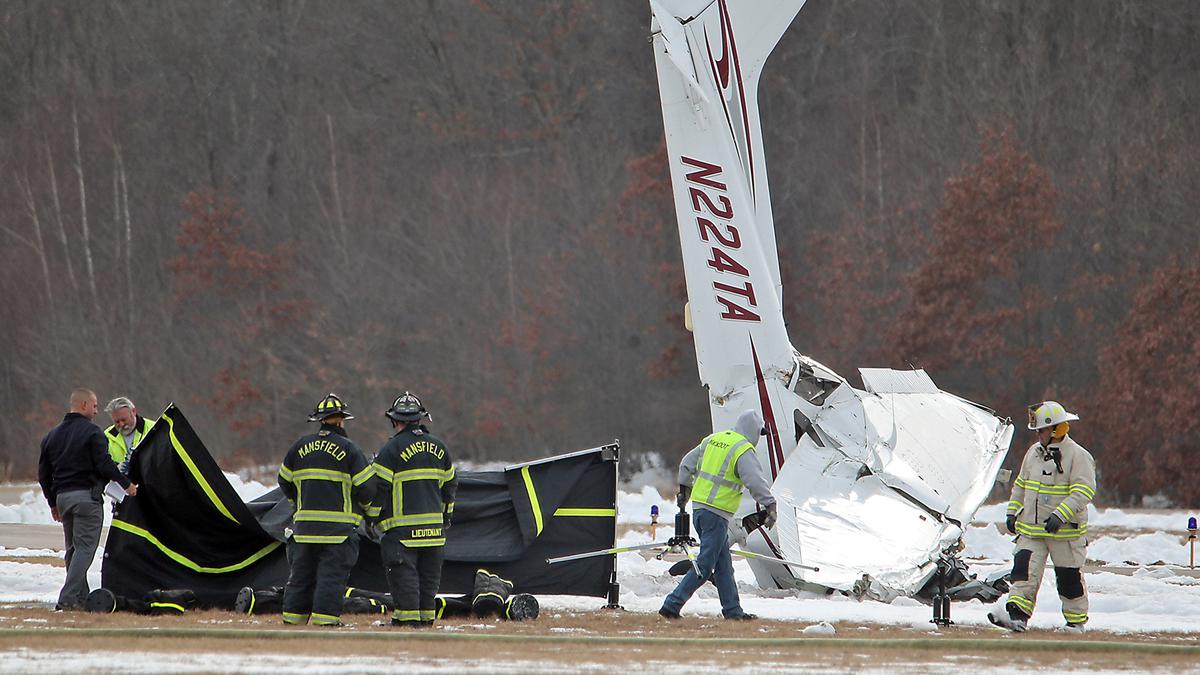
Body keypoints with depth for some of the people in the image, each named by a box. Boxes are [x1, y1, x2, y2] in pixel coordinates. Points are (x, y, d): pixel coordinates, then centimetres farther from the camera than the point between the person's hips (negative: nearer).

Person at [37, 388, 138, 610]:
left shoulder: (53, 435, 14)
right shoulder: (92, 432, -8)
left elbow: (44, 474, 16)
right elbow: (104, 464, -16)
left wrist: (53, 503, 24)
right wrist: (126, 483, -4)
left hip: (62, 497, 7)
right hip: (86, 496, -7)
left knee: (73, 549, 16)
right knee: (84, 548, -7)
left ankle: (81, 597, 17)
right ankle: (68, 598, -17)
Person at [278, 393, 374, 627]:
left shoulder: (300, 446, 8)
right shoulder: (348, 448, -5)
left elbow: (284, 481, 14)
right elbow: (364, 486, -6)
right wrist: (368, 510, 13)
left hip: (305, 523, 4)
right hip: (339, 526, -4)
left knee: (301, 572, 11)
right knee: (332, 573, -2)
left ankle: (294, 615, 12)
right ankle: (325, 616, -8)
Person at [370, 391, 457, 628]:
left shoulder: (392, 449, -9)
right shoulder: (438, 447, 9)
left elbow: (379, 486, -10)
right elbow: (449, 483, 19)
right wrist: (447, 514, 30)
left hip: (402, 526, -5)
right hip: (434, 525, 5)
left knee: (403, 572, -2)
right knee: (429, 573, 13)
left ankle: (408, 617, -7)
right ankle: (427, 615, 15)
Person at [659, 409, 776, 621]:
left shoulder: (713, 440, 13)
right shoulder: (743, 450, -11)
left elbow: (687, 464, 22)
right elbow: (755, 480, -21)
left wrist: (684, 489, 35)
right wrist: (769, 505, -21)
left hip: (698, 507, 9)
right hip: (716, 513, -9)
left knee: (723, 564, 14)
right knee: (704, 565, -5)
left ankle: (732, 610, 16)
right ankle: (672, 604, -9)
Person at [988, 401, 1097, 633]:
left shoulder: (1078, 456, -11)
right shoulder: (1034, 453, 11)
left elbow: (1083, 492, -20)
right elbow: (1021, 485, 22)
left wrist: (1060, 516, -29)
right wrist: (1012, 512, 14)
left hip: (1065, 531, -5)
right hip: (1031, 529, 5)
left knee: (1068, 576, 6)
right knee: (1025, 570, -11)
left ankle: (1076, 620, 21)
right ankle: (1017, 616, -20)